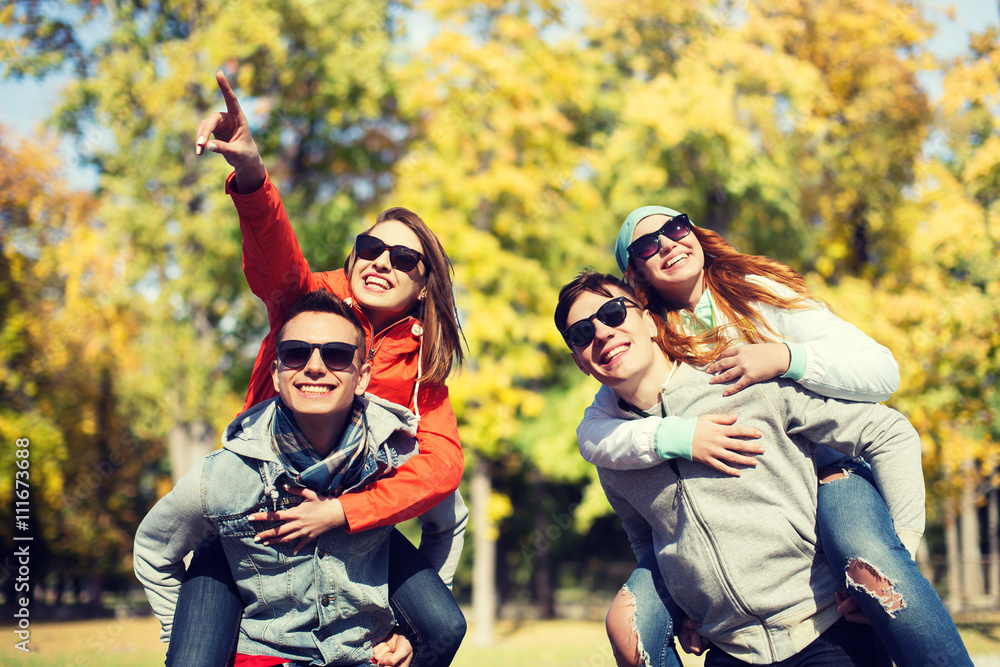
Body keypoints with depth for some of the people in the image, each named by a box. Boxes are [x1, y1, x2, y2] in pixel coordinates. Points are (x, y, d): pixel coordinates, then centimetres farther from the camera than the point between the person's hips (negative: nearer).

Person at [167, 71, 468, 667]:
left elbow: (442, 463, -15)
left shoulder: (418, 361, -2)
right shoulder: (318, 300, -9)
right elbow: (276, 264, -32)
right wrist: (251, 176, -53)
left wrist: (341, 512, -28)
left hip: (349, 518, 3)